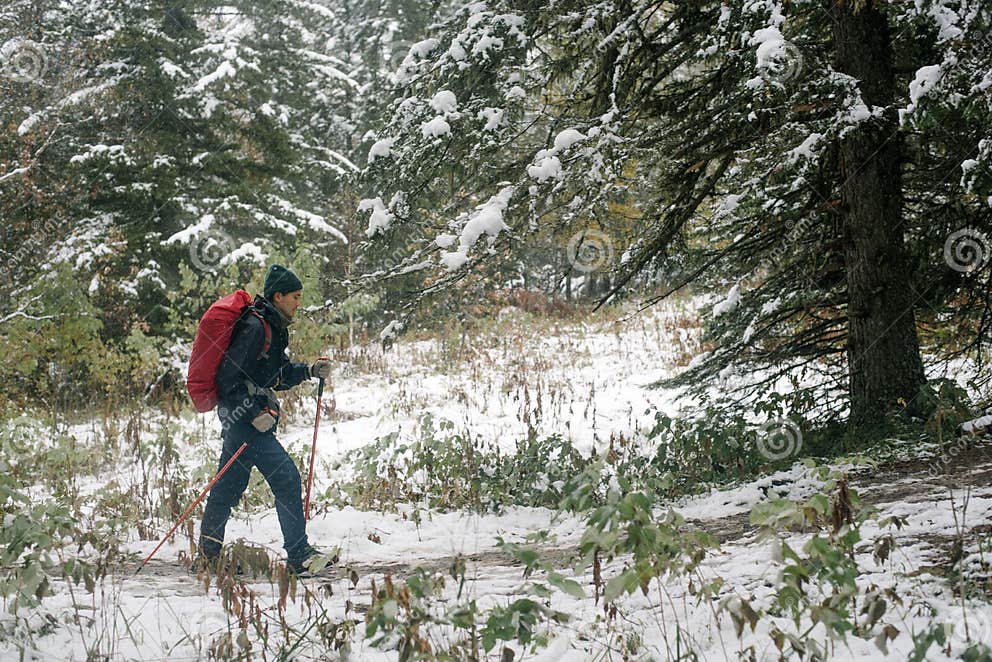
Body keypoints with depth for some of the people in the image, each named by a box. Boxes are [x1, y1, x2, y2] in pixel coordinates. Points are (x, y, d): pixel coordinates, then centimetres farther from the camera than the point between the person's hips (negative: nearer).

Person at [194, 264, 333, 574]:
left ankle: (207, 557, 20)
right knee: (286, 478, -11)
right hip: (242, 417, -10)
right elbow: (227, 379, -20)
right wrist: (253, 414, -22)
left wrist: (309, 371, 9)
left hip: (242, 417, 10)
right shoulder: (254, 328, -17)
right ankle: (298, 555, -7)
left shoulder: (272, 328, 15)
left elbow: (276, 375, 23)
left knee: (229, 487, 13)